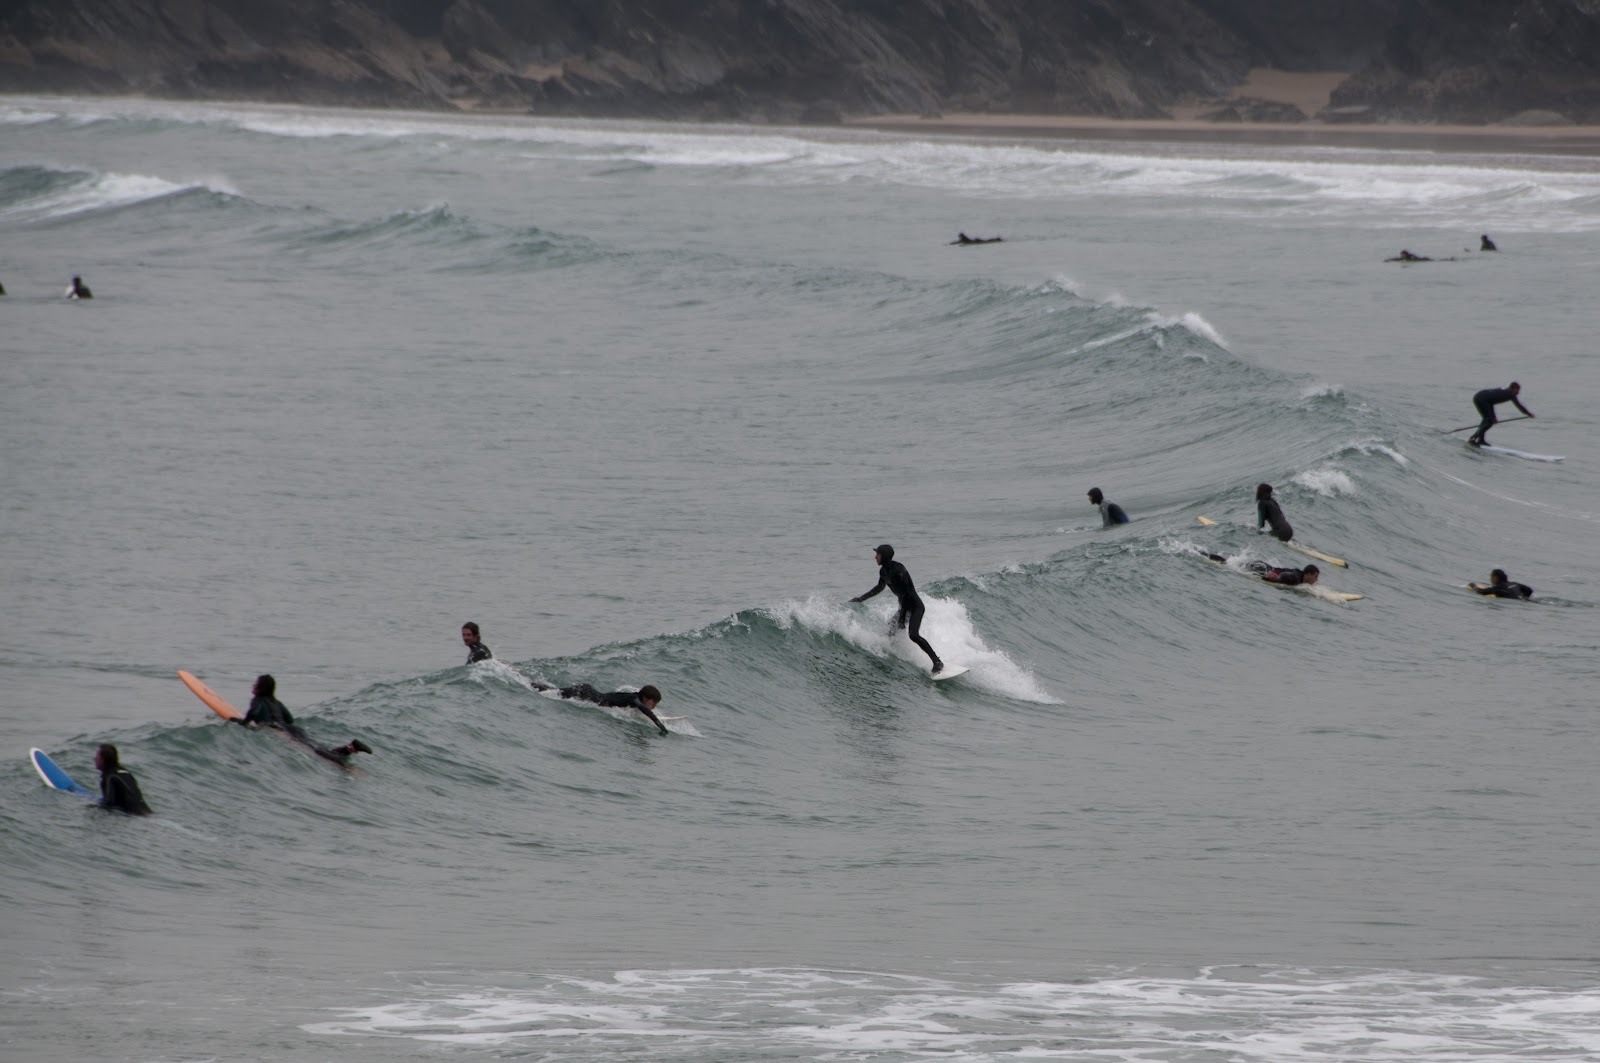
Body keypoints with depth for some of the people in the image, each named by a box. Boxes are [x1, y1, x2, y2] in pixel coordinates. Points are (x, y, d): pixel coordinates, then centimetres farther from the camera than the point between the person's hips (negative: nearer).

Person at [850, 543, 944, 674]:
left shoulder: (898, 570, -23)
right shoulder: (883, 571, 4)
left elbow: (905, 593, -25)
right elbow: (879, 588, 25)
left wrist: (902, 618, -26)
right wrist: (861, 599, 29)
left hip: (915, 606, -10)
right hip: (904, 606, 10)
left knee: (913, 635, -24)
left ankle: (937, 662, -20)